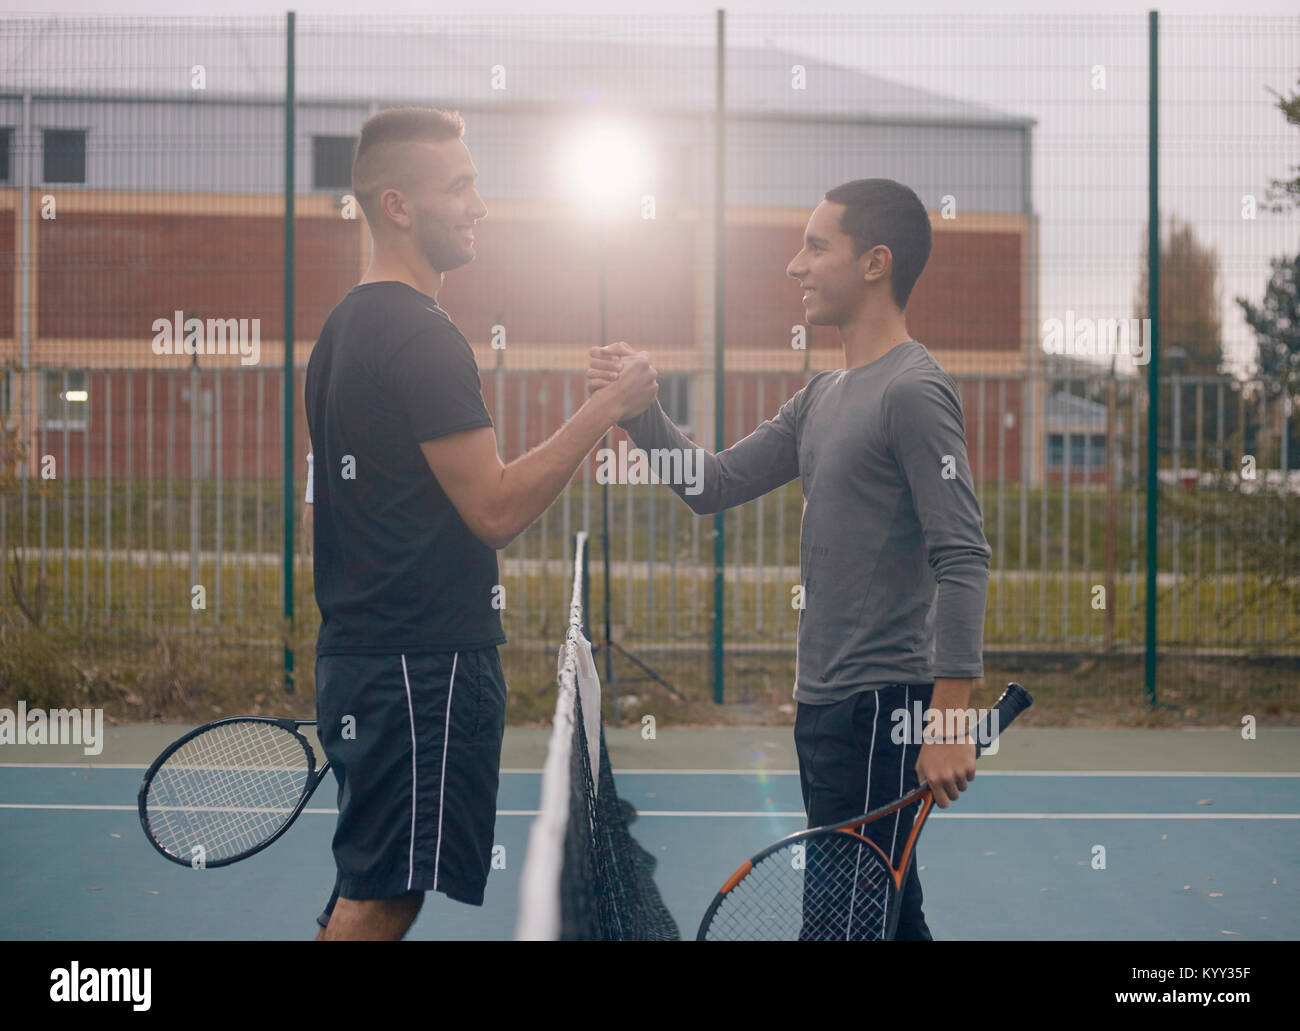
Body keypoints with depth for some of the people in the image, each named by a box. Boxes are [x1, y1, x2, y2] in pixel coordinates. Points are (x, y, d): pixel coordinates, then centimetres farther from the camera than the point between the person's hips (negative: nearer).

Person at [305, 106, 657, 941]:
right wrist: (606, 410, -16)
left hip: (359, 653, 10)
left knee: (371, 890, 14)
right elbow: (495, 509, -19)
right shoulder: (422, 335, -16)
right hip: (425, 662, -10)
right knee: (381, 898, -7)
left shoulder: (346, 327, 15)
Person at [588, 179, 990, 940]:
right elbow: (714, 486, 18)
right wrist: (638, 410, 3)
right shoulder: (823, 397, 16)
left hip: (881, 705, -9)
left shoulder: (914, 390, -12)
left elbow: (963, 561, -19)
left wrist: (950, 722, -24)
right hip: (825, 704, 9)